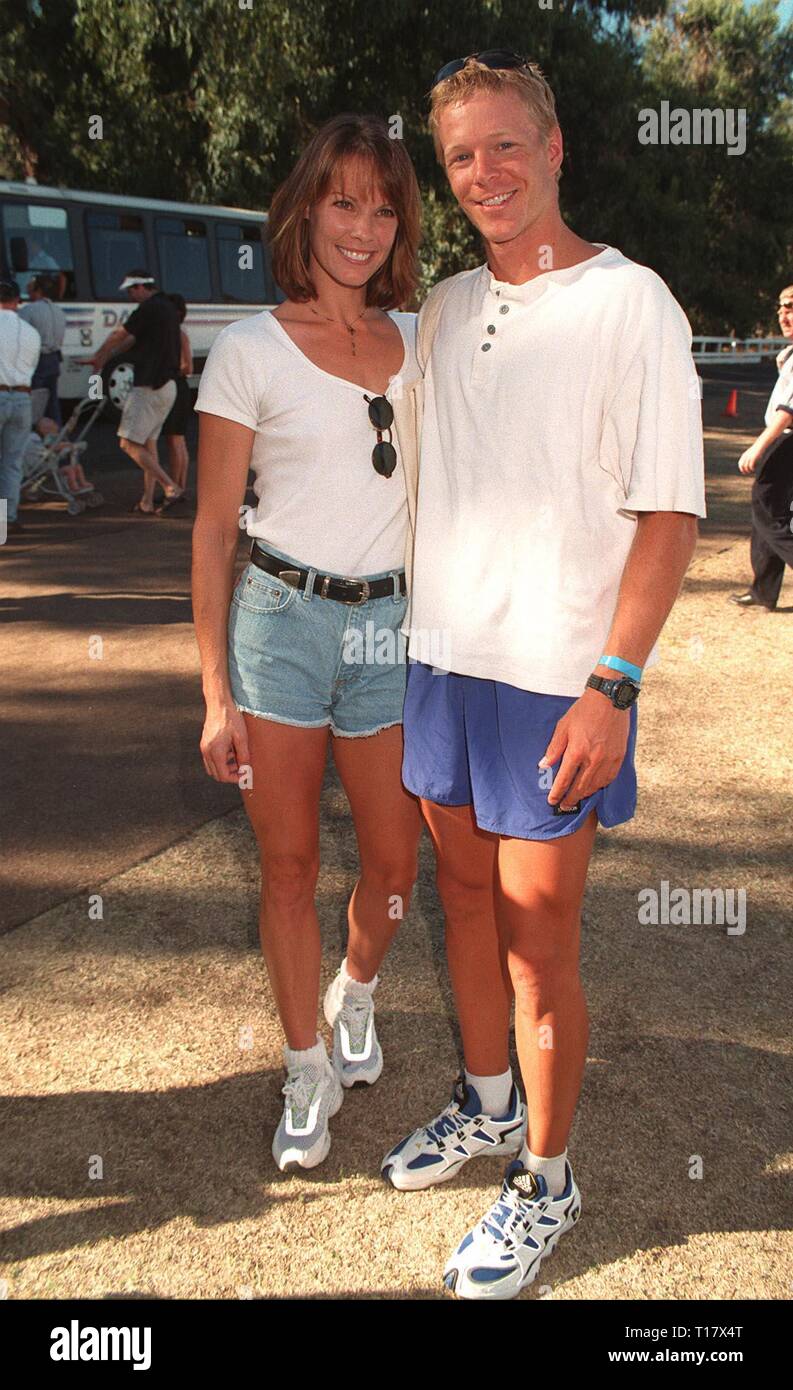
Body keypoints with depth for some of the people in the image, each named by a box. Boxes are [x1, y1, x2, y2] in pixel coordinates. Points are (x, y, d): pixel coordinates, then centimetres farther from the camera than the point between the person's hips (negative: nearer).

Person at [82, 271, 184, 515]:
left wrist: (97, 357, 16)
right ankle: (147, 502, 15)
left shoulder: (149, 308, -12)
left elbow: (117, 336, 0)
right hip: (167, 385, 10)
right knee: (148, 443, 14)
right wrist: (106, 357, 29)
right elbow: (132, 339, 25)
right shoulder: (167, 307, 17)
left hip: (150, 387, -10)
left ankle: (171, 487, -15)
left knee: (129, 443, -8)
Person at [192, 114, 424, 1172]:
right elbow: (213, 529, -4)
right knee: (290, 867, 7)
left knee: (396, 861, 9)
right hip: (280, 621, -3)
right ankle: (307, 1075, 28)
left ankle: (353, 998, 42)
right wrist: (216, 693, -7)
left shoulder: (420, 345, 7)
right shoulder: (250, 351, -4)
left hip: (392, 626, 3)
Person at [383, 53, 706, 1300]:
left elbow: (670, 513, -12)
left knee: (536, 928, 2)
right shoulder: (447, 306, 12)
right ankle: (486, 1104, 37)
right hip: (444, 656, 7)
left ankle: (546, 1181, 21)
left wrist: (613, 685, -20)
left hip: (558, 678, -6)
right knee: (464, 890, 16)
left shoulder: (630, 305, -8)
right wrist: (421, 626, 16)